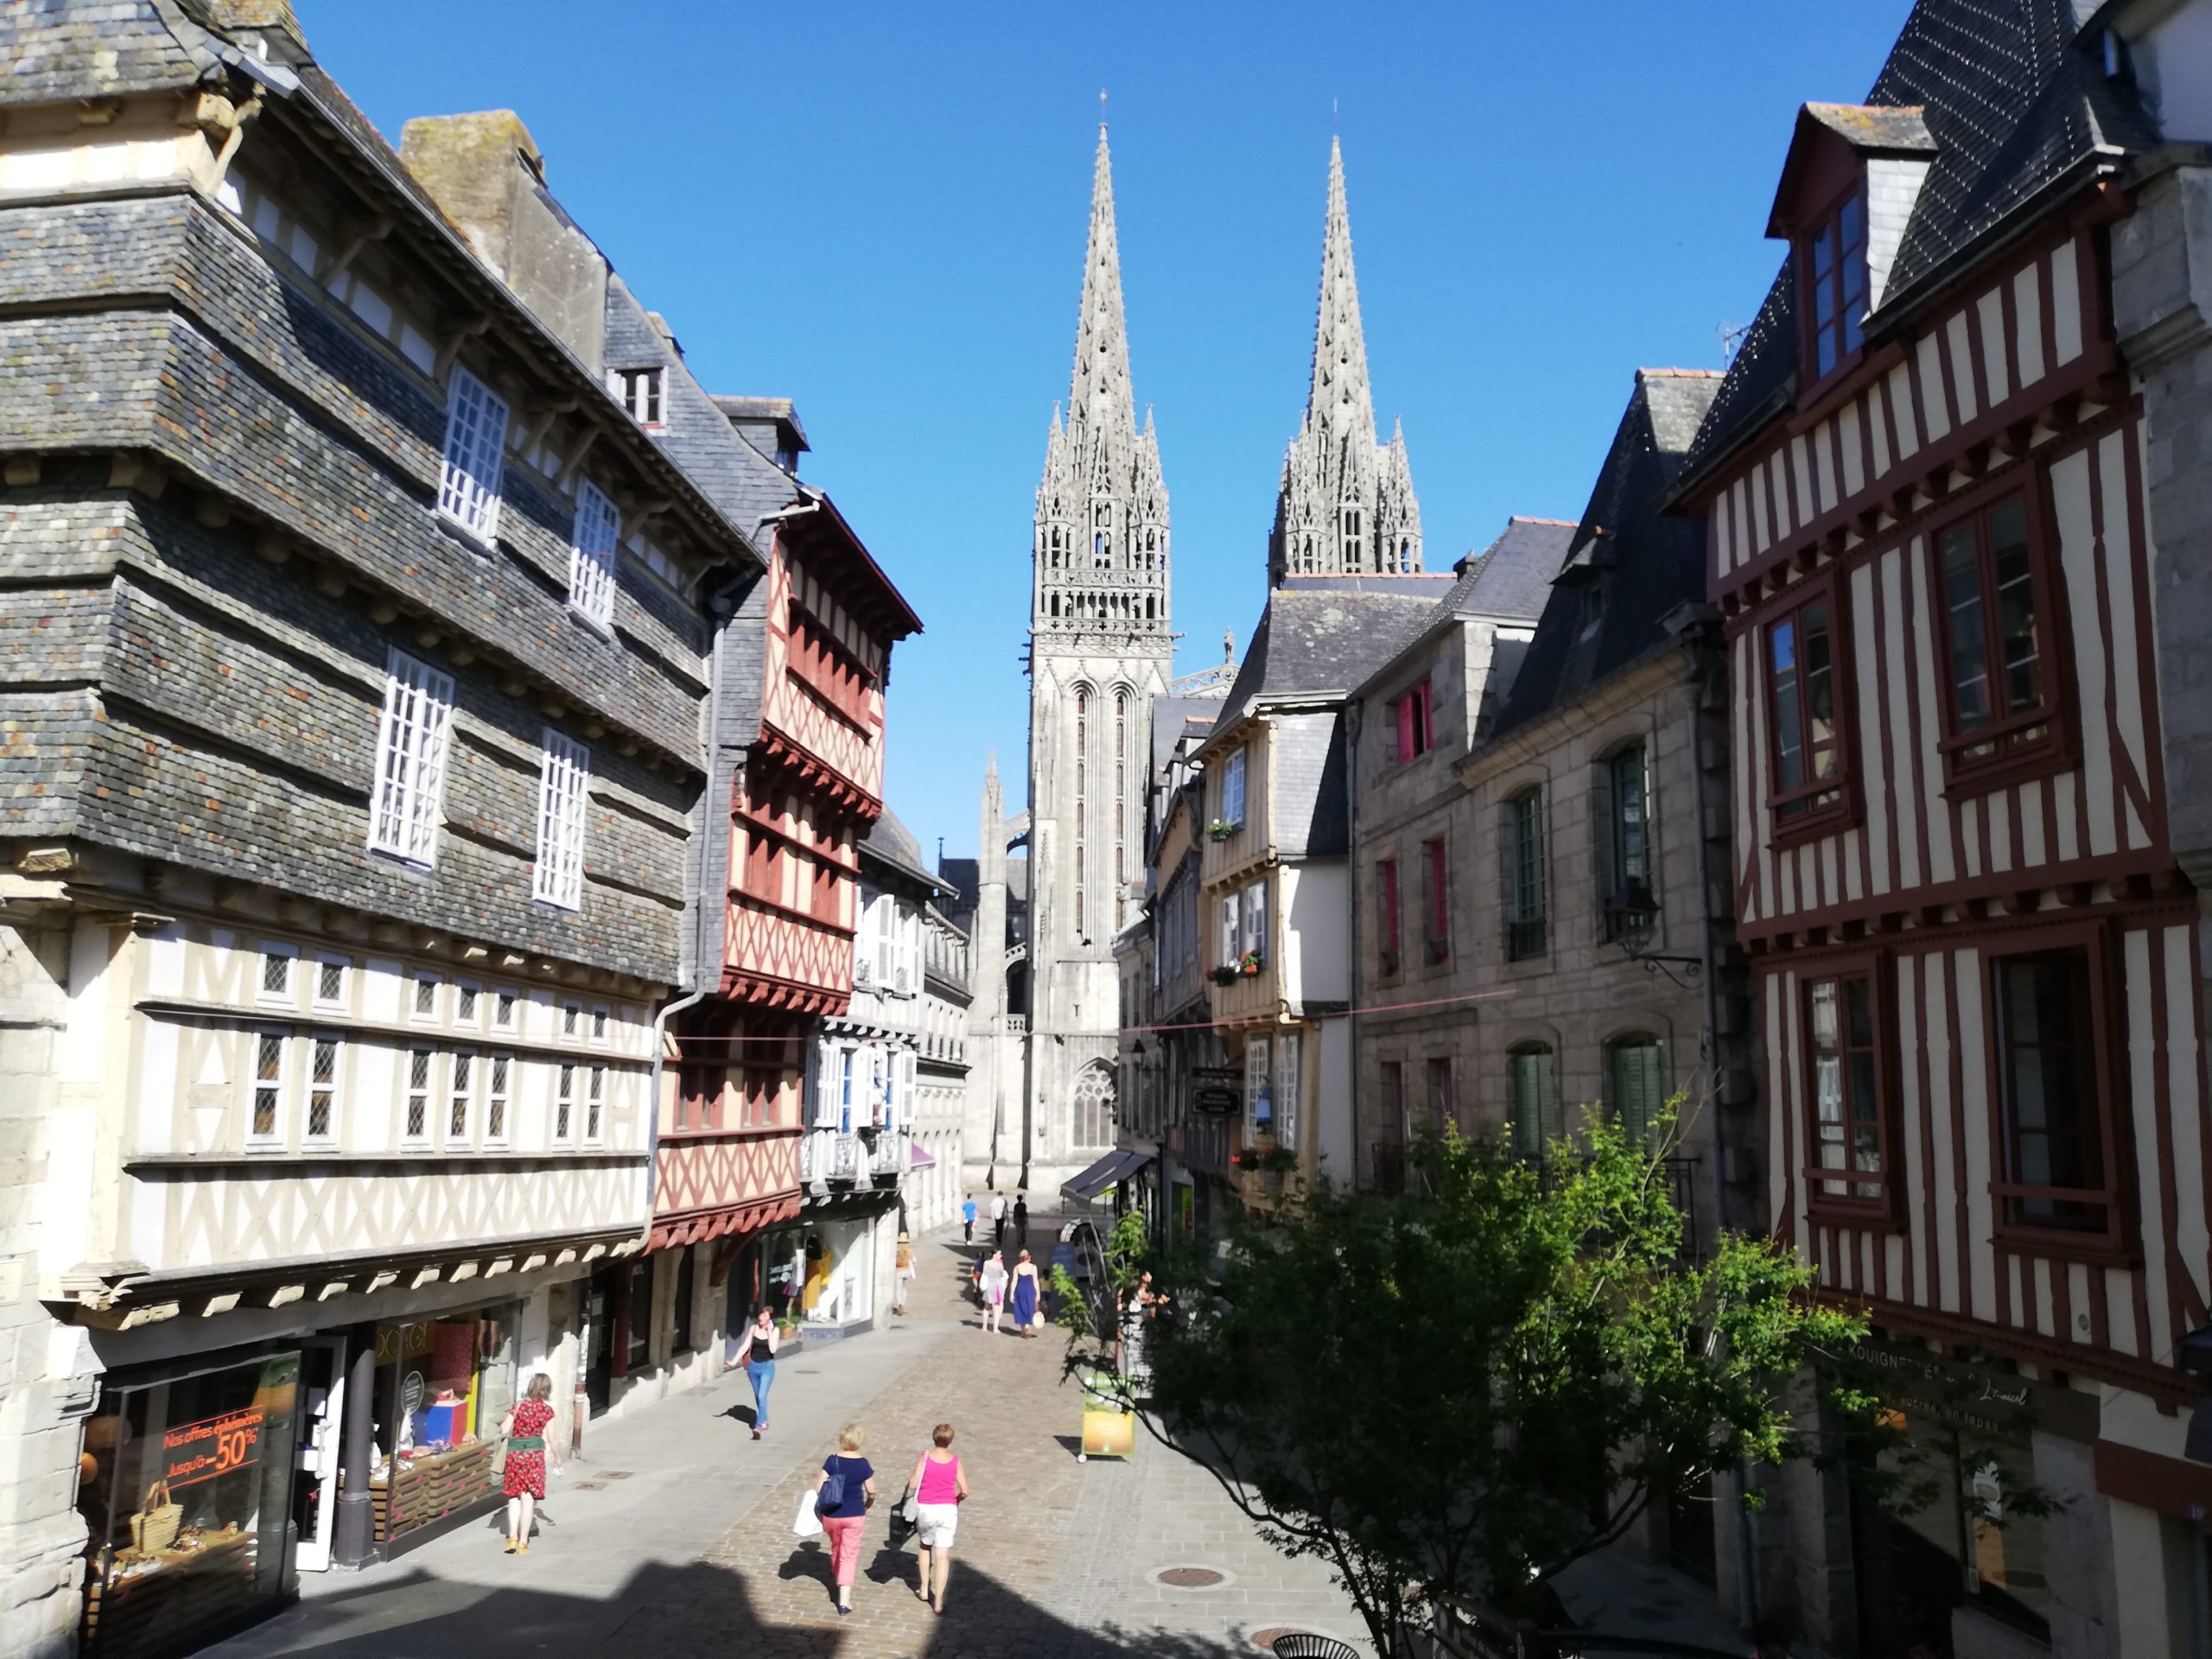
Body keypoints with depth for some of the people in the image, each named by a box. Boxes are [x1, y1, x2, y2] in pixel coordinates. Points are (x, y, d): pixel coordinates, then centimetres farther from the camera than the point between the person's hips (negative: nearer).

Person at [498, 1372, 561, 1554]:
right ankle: (523, 1541, 5)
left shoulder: (518, 1405, 1)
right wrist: (557, 1458, 12)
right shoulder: (546, 1410, -2)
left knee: (515, 1495, 13)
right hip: (534, 1453, -2)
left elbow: (504, 1430, -3)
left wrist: (513, 1412, 14)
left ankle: (513, 1537, 2)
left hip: (514, 1452, 2)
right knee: (528, 1497, 3)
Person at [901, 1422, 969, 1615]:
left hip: (925, 1510, 0)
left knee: (924, 1546, 26)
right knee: (943, 1556, 3)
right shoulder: (955, 1462, -4)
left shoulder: (924, 1457, -9)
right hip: (948, 1510, 0)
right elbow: (964, 1491, -6)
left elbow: (913, 1485, -12)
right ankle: (938, 1601, 1)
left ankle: (924, 1589, 32)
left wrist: (909, 1483, 10)